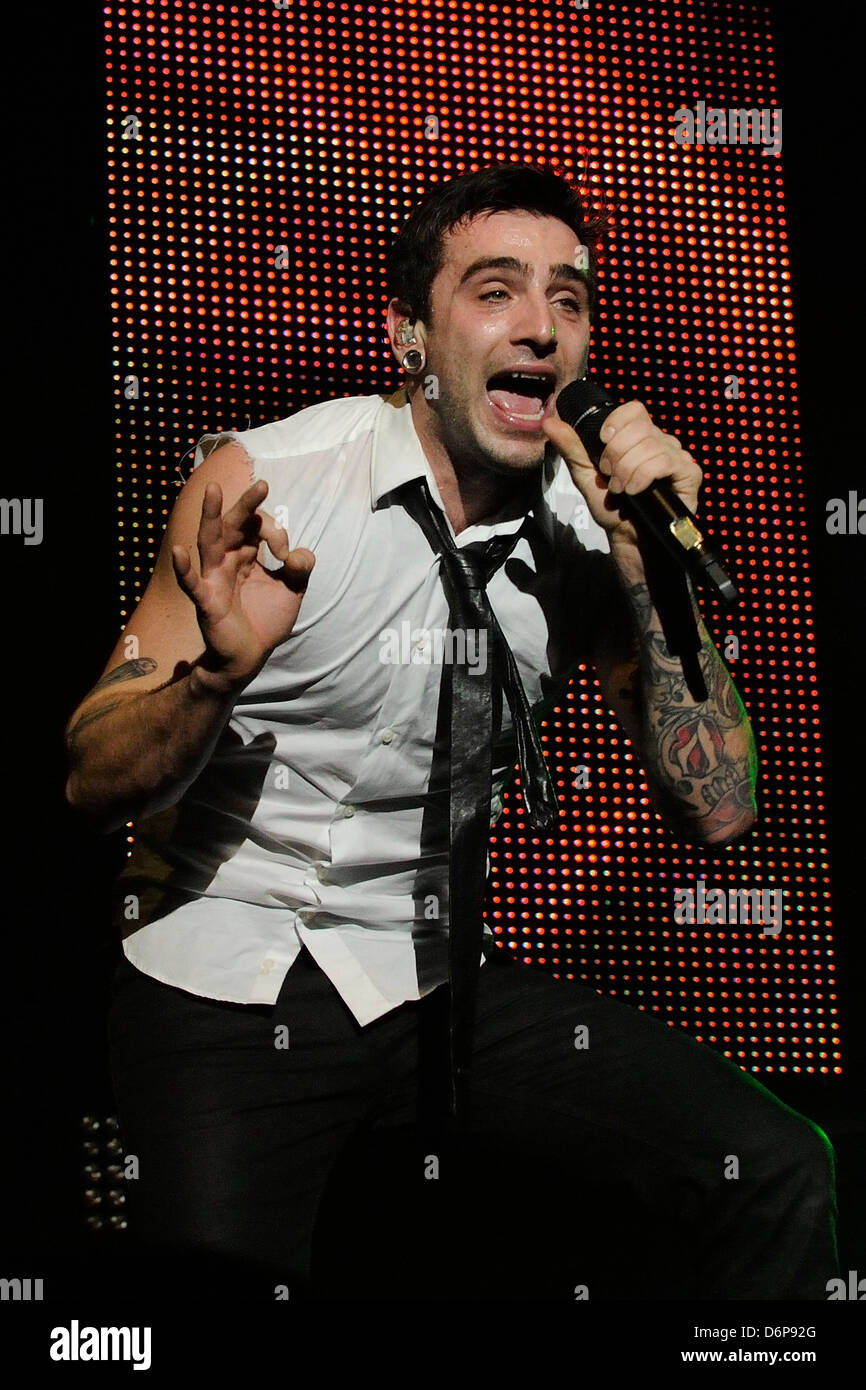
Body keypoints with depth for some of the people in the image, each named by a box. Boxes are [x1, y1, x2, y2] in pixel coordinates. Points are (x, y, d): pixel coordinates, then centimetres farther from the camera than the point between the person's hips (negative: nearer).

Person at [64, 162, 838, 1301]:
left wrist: (654, 568, -15)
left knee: (776, 1177, -12)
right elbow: (96, 783, -7)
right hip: (221, 978, -3)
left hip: (433, 973, 4)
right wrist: (219, 672, -29)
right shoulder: (262, 483, -9)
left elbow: (713, 811, -3)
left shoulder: (587, 527, 2)